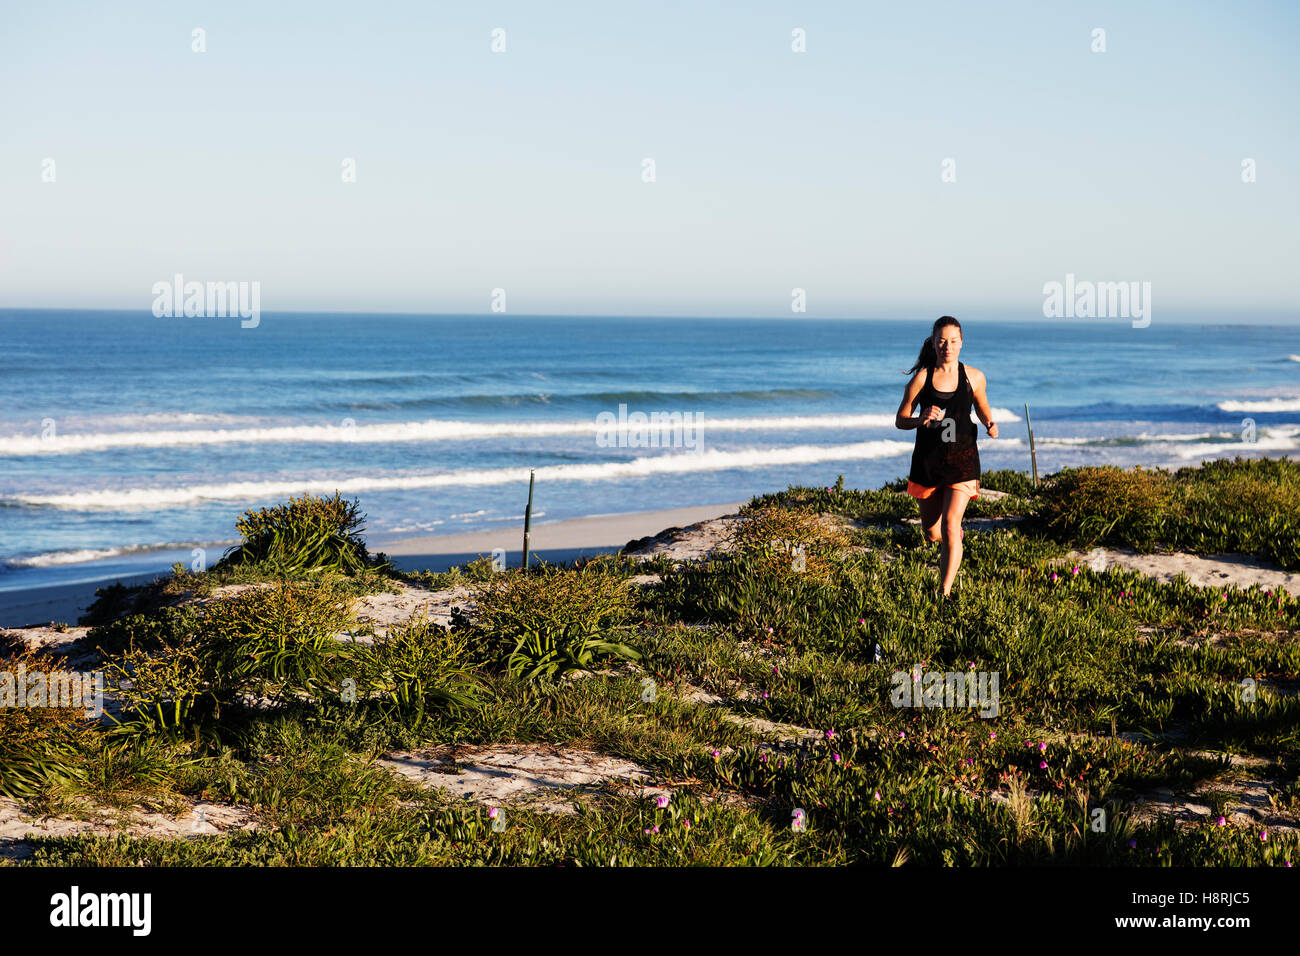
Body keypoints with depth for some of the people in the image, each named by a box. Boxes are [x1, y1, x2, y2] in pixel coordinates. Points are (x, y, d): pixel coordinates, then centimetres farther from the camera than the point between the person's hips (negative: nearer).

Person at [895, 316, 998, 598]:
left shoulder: (974, 377, 1)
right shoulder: (922, 377, -4)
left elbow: (983, 408, 19)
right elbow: (900, 419, 0)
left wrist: (990, 424, -3)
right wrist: (921, 420, -21)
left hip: (962, 461, -1)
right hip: (927, 461, 1)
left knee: (950, 525, -17)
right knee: (932, 534, 12)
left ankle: (945, 592, -12)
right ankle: (954, 536, 50)